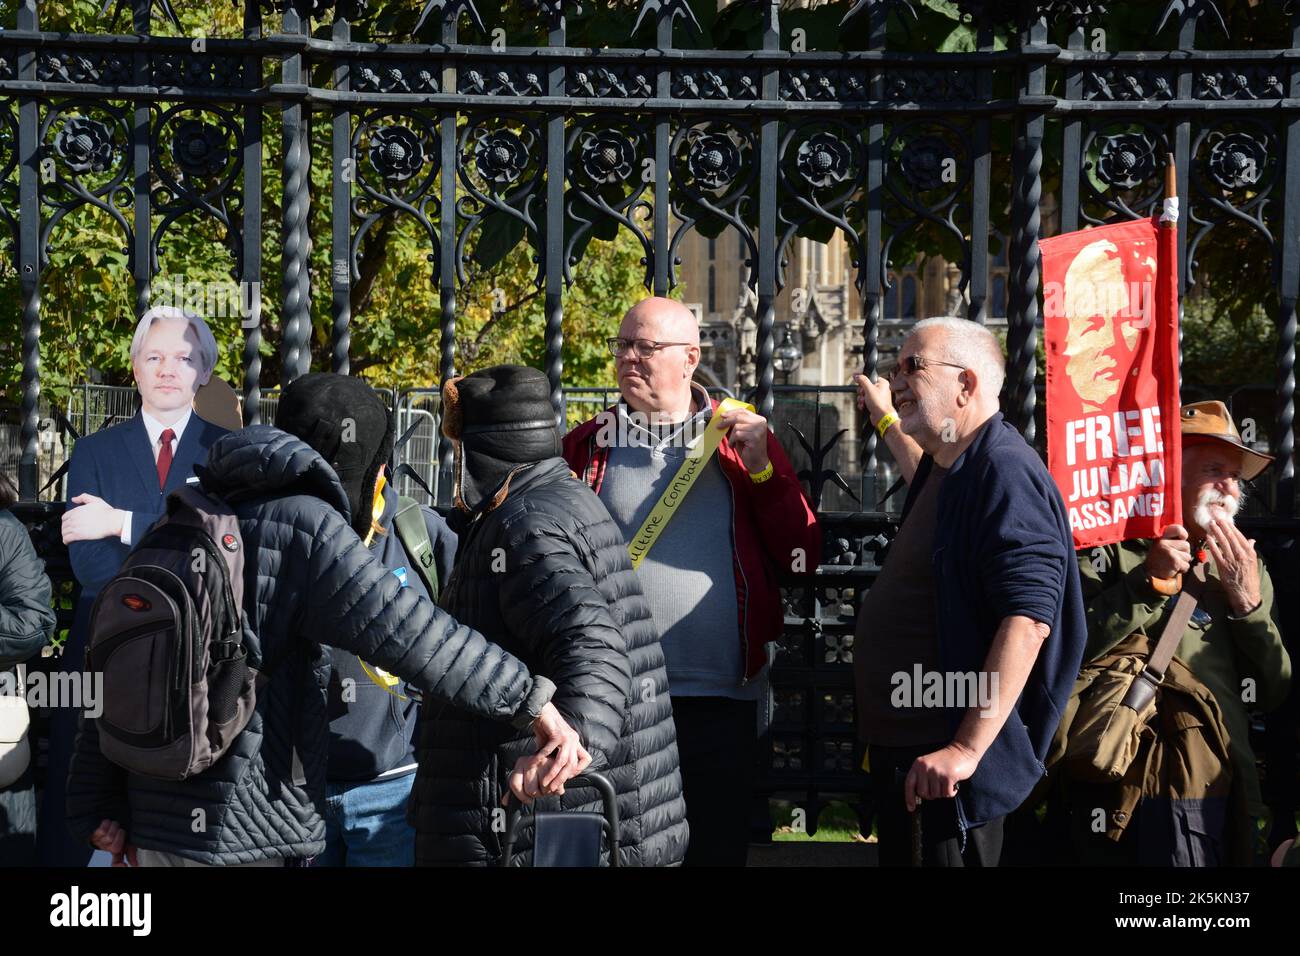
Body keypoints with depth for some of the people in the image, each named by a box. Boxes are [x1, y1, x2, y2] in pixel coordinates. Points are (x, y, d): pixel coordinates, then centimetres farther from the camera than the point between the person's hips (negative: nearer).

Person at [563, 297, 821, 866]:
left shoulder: (741, 441, 7)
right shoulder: (588, 446, 9)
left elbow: (802, 558, 2)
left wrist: (762, 470, -8)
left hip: (720, 701, 0)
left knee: (717, 848, 8)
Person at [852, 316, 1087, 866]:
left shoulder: (1004, 471, -18)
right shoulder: (949, 467, 12)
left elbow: (1028, 619, -28)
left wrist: (967, 748, -32)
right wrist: (885, 421, 43)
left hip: (945, 763, -10)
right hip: (897, 747, 10)